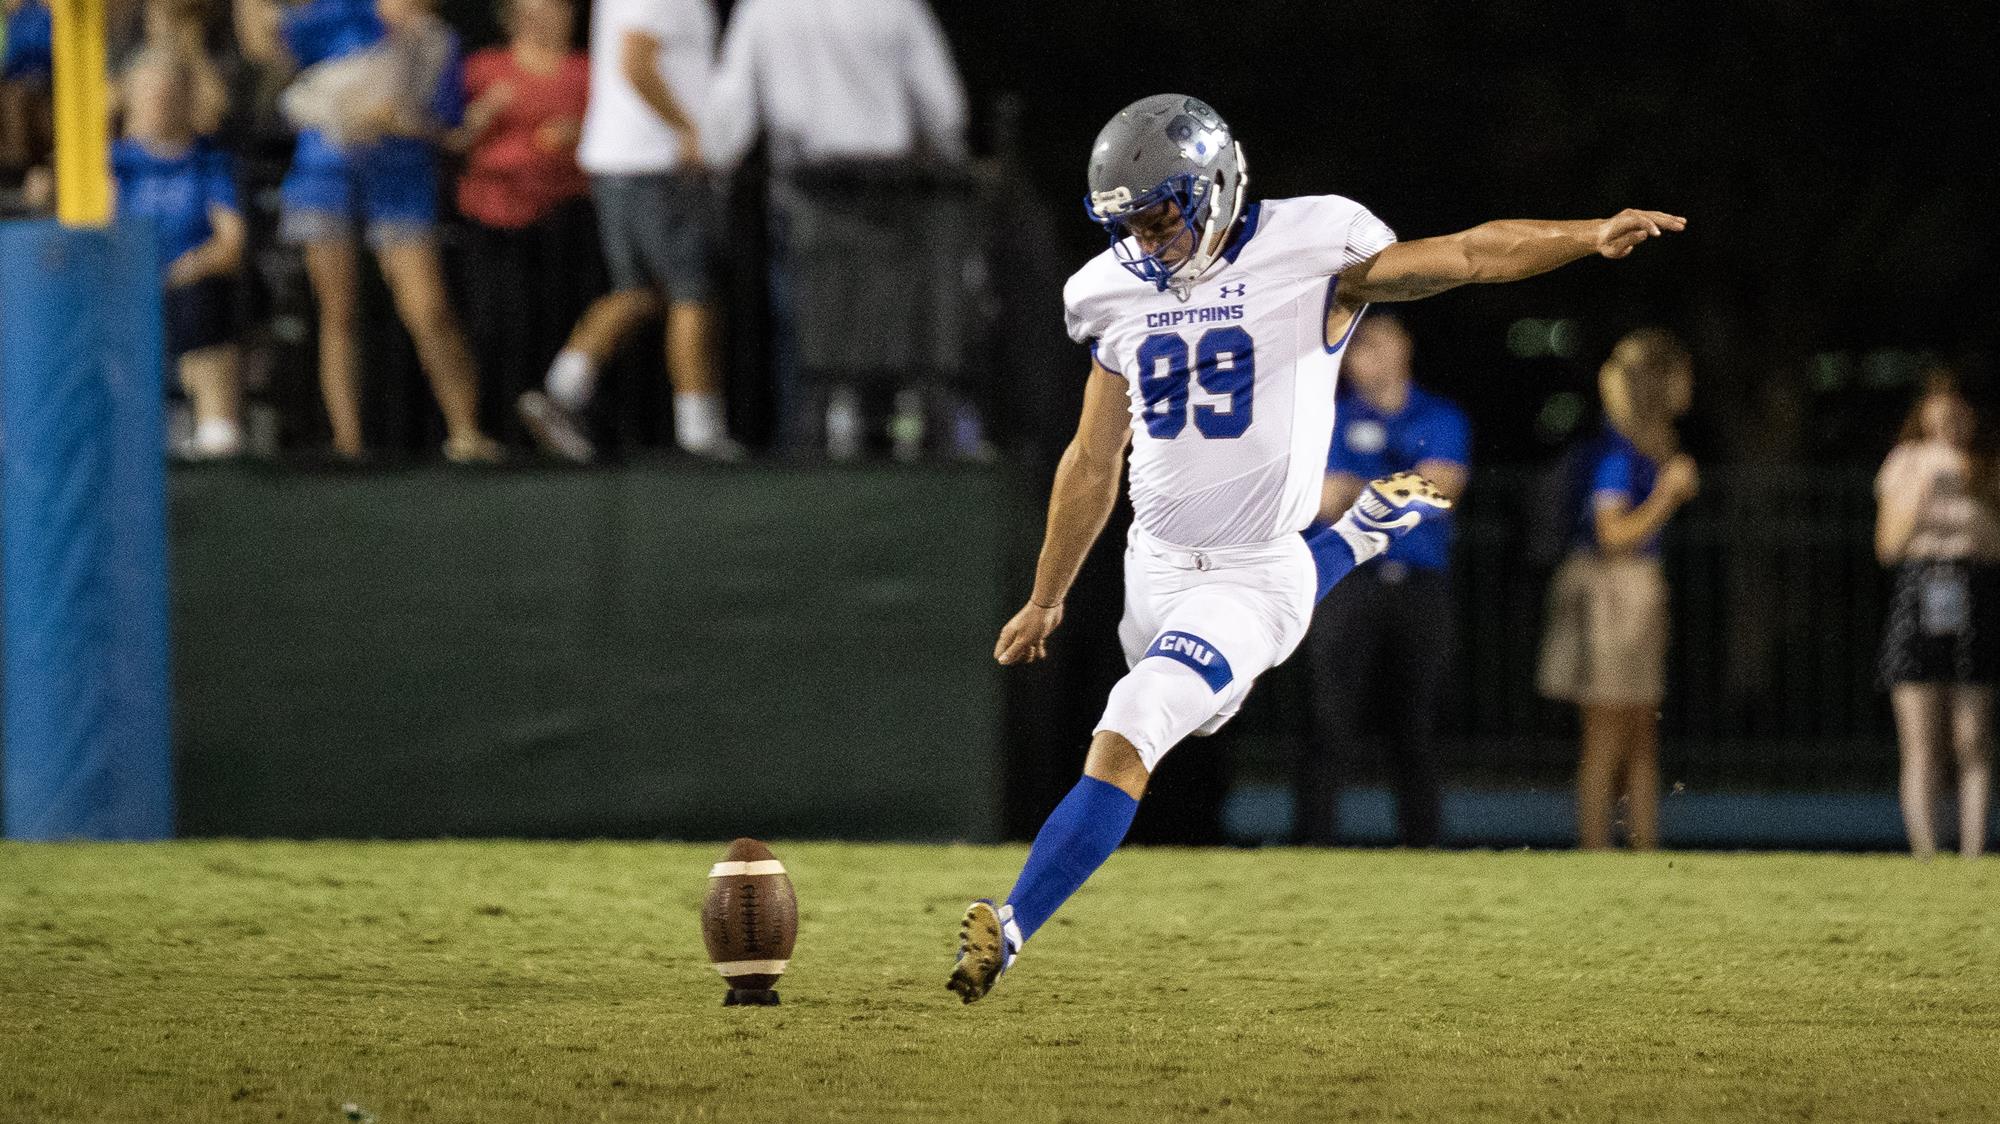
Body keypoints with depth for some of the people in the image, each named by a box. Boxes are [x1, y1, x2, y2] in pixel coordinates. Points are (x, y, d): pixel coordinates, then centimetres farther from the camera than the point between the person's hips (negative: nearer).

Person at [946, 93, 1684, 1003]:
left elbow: (1470, 254, -18)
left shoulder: (1310, 257, -11)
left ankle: (1011, 931, -14)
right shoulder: (1120, 295, 4)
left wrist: (1589, 237, -34)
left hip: (1252, 578, -7)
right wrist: (1045, 601, 18)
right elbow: (1092, 463, 14)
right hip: (1156, 568, 7)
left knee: (1123, 745, -19)